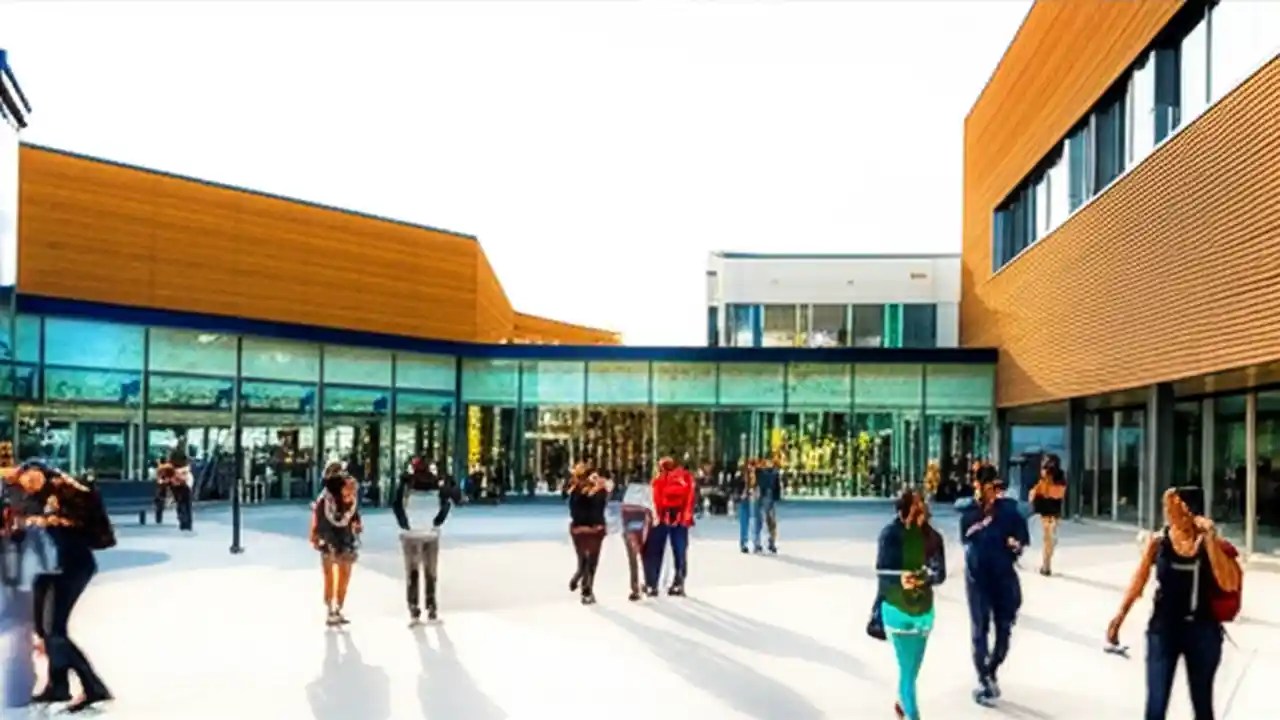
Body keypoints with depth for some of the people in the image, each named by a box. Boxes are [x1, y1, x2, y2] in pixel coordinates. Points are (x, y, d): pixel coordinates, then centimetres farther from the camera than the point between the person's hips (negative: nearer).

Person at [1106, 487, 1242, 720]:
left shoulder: (1213, 544, -8)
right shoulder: (1158, 542, -7)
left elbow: (1229, 584, -21)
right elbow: (1138, 581, 2)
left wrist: (1210, 539, -24)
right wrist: (1119, 616, 1)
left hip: (1202, 631, 0)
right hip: (1163, 629, 0)